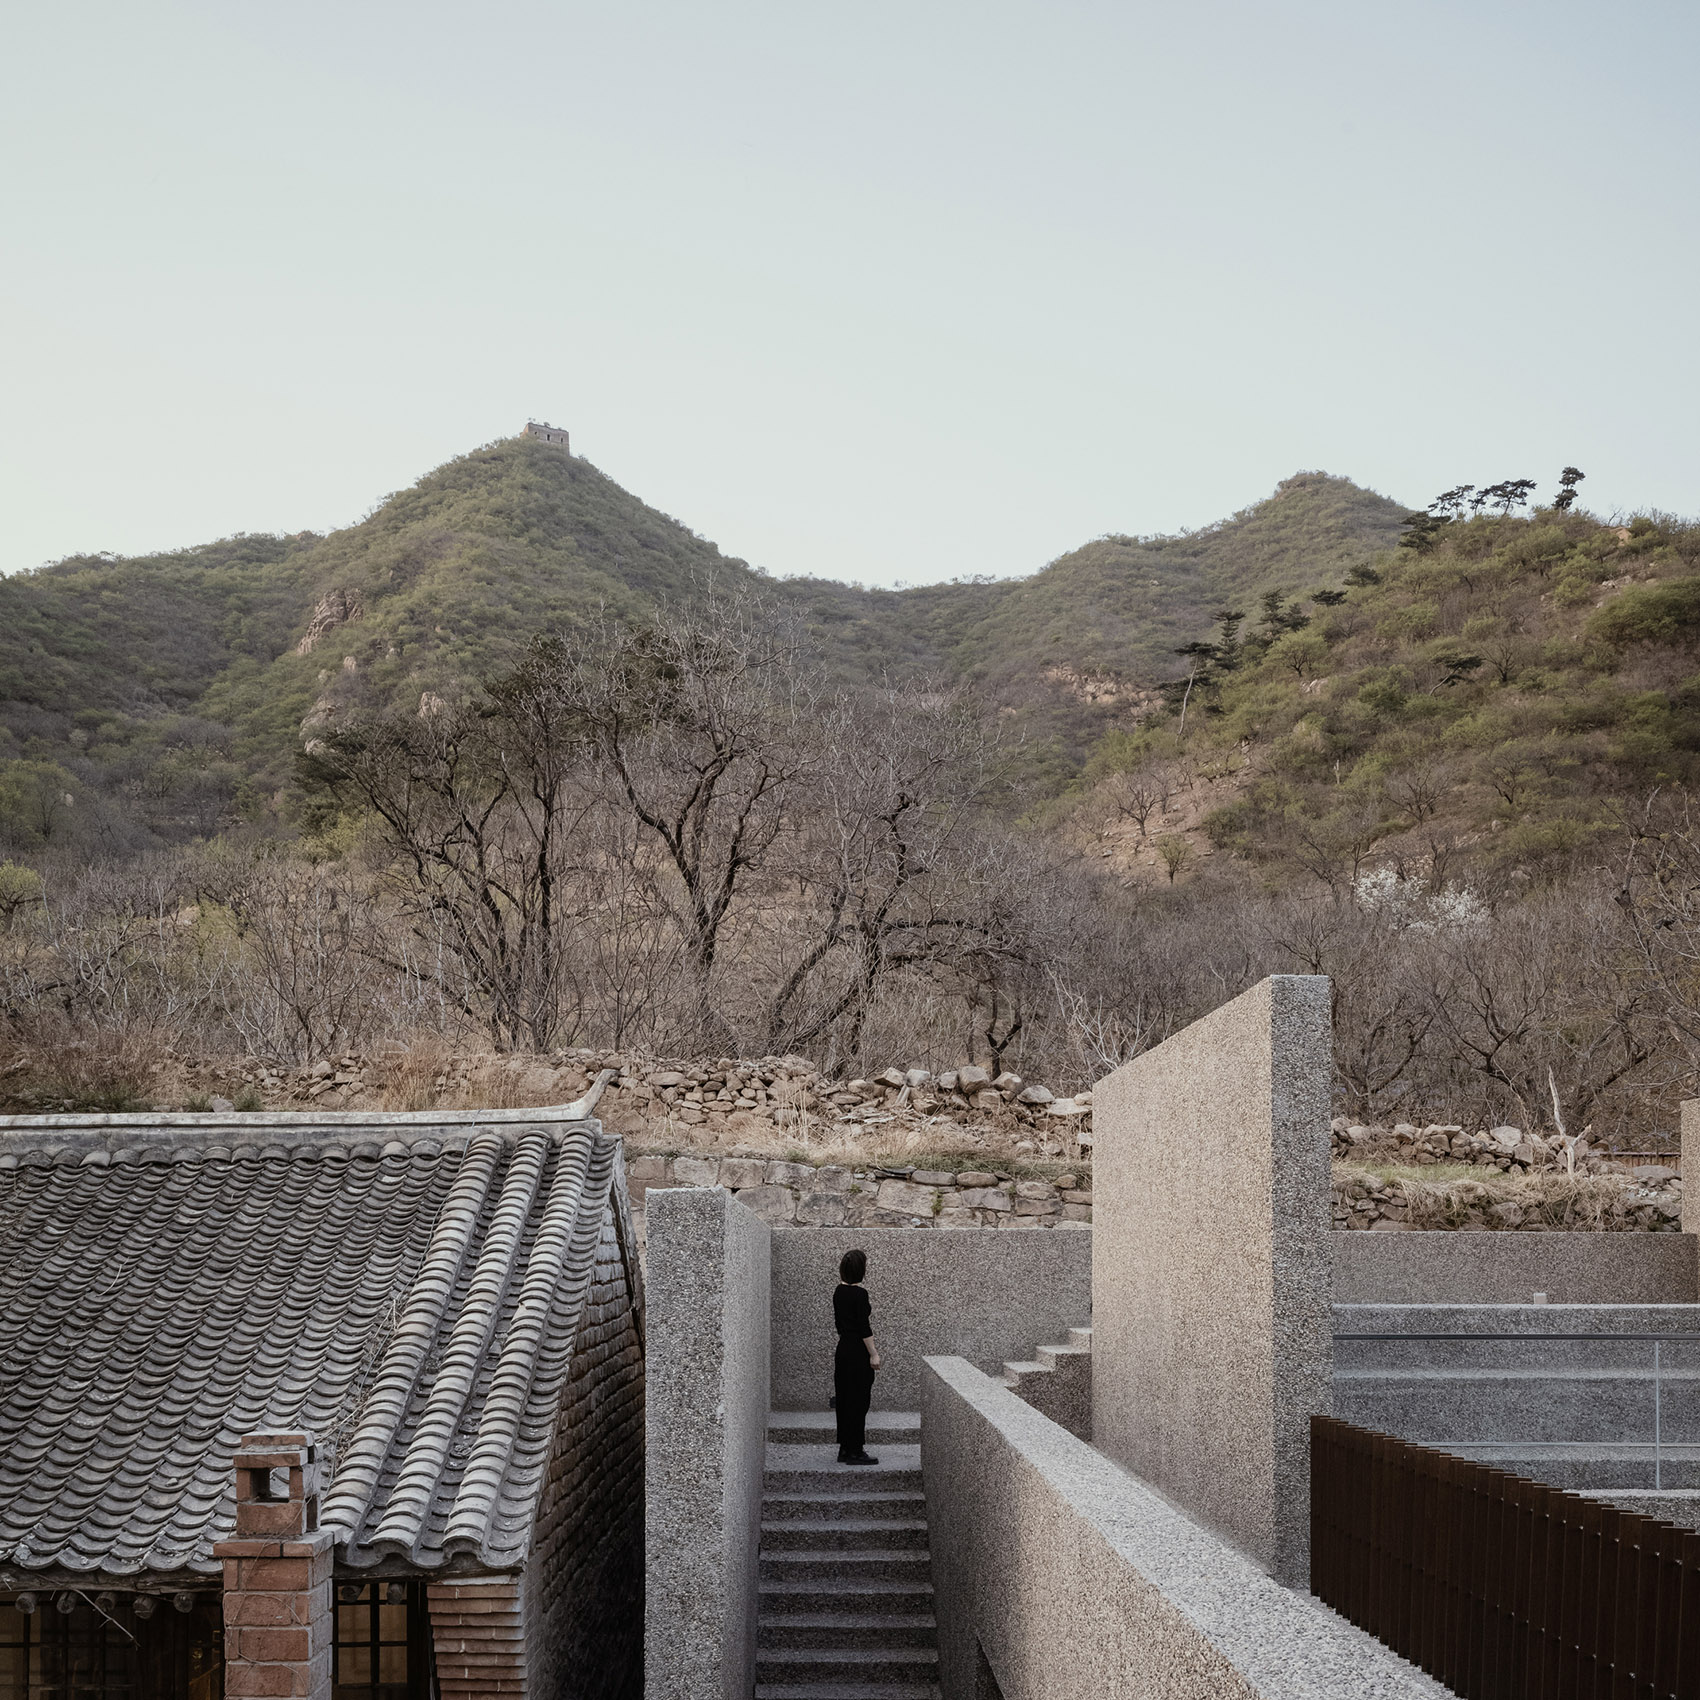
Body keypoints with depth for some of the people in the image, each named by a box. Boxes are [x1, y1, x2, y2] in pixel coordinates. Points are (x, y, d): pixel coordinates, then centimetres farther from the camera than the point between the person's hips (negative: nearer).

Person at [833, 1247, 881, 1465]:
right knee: (858, 1401, -3)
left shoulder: (839, 1291, 8)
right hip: (858, 1352, -9)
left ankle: (845, 1449, 16)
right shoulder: (859, 1293, -17)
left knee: (844, 1399, 11)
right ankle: (855, 1451, 0)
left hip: (843, 1349, 9)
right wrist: (873, 1354, -14)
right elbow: (864, 1327, -18)